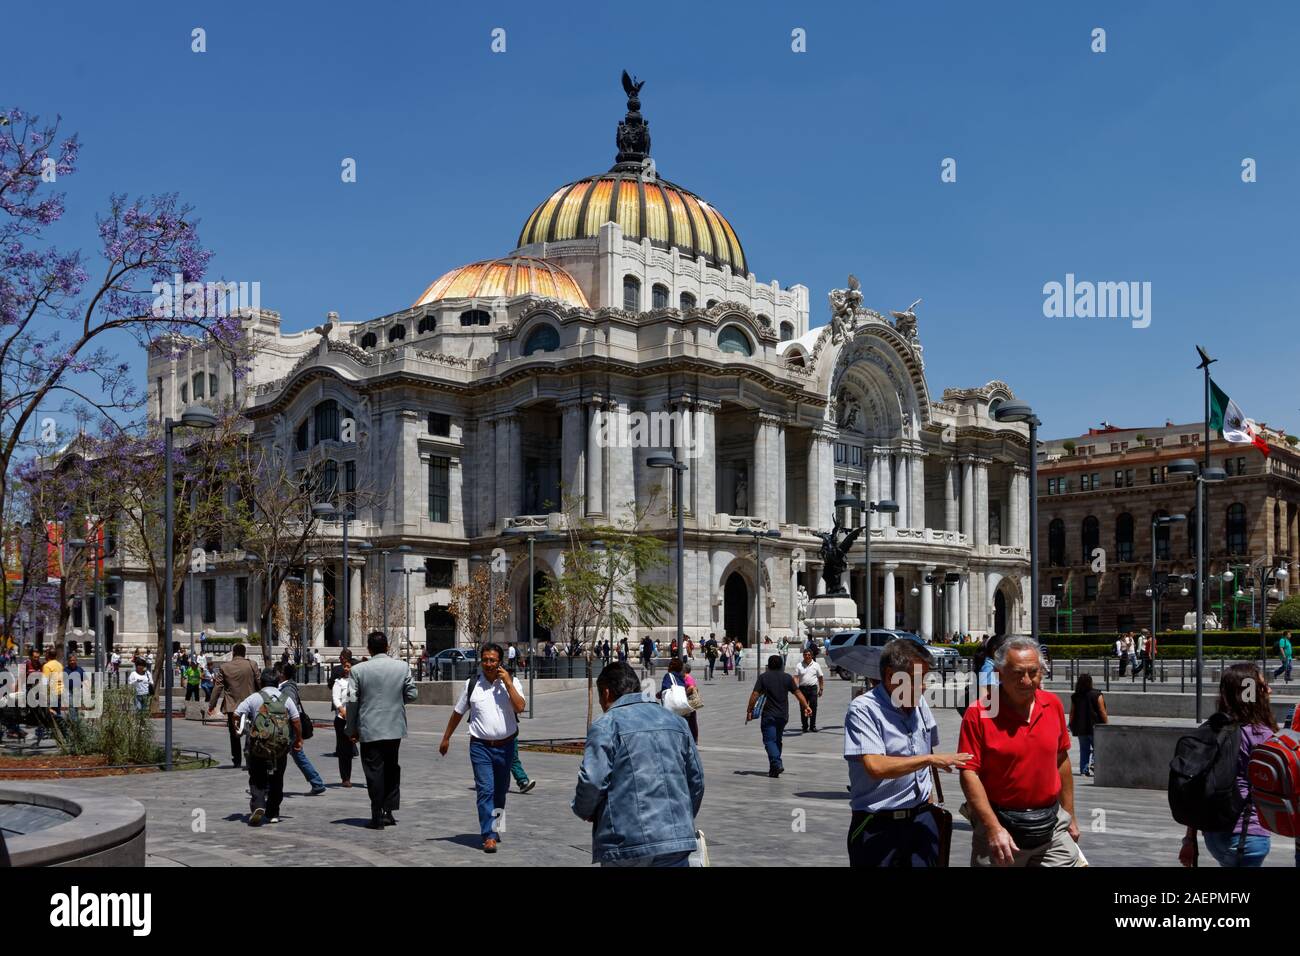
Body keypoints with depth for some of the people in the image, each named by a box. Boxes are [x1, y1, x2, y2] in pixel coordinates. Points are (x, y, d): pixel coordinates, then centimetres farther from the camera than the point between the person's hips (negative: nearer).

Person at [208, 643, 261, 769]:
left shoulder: (224, 667, -2)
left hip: (232, 705, 1)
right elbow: (259, 683, 0)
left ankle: (237, 761, 13)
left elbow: (217, 687, -1)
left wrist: (212, 705, 4)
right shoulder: (251, 665, -3)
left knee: (234, 735, 11)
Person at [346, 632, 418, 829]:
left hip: (369, 729, -2)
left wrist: (352, 729, 2)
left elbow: (352, 701, -7)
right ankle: (389, 811, 17)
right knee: (391, 769, 17)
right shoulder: (402, 667, -2)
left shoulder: (358, 670, -7)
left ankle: (378, 817, 3)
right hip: (395, 728, 2)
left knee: (374, 772, 3)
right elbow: (412, 694, 1)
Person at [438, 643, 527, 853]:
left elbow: (520, 707, -15)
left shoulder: (510, 682, 0)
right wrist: (446, 738, 17)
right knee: (485, 790, -11)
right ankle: (489, 836, -10)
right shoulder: (472, 685, 2)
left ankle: (494, 828, 32)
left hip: (505, 746, 1)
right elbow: (458, 712, 13)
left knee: (500, 791, 14)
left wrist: (508, 684, -18)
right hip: (481, 747, -1)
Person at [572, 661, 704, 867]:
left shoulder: (605, 725, -5)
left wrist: (584, 811, 7)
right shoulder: (674, 720, 14)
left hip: (626, 843, -4)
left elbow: (593, 781, -13)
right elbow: (696, 779, 16)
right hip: (677, 841, 4)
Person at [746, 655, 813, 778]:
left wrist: (749, 711, -4)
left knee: (769, 740, -3)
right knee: (777, 740, 17)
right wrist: (806, 707, 13)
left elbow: (755, 695, -9)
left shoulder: (763, 677, -4)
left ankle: (777, 764, -22)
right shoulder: (787, 677, 4)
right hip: (783, 715, 4)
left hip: (768, 715, -4)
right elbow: (798, 693, 5)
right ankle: (774, 768, 20)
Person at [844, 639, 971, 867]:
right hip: (878, 826, -6)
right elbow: (875, 766, -24)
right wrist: (930, 759, -18)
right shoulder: (863, 710, -14)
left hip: (923, 819, 6)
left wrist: (929, 797, 13)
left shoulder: (919, 703, 8)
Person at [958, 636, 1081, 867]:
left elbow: (1061, 761, 12)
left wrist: (1069, 815, 16)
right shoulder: (979, 713, -12)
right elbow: (969, 773, -14)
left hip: (1052, 825, 4)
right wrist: (993, 828, -20)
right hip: (999, 823, -3)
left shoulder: (1053, 704, 3)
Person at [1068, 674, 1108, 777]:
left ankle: (1083, 770, 8)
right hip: (1095, 726, -4)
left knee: (1084, 750, 12)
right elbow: (1102, 712, -9)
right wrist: (1107, 724, 0)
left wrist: (1071, 725, 16)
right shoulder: (1097, 695, -8)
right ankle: (1093, 763, -12)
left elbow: (1072, 713, 6)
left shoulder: (1074, 697, 2)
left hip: (1080, 729, 4)